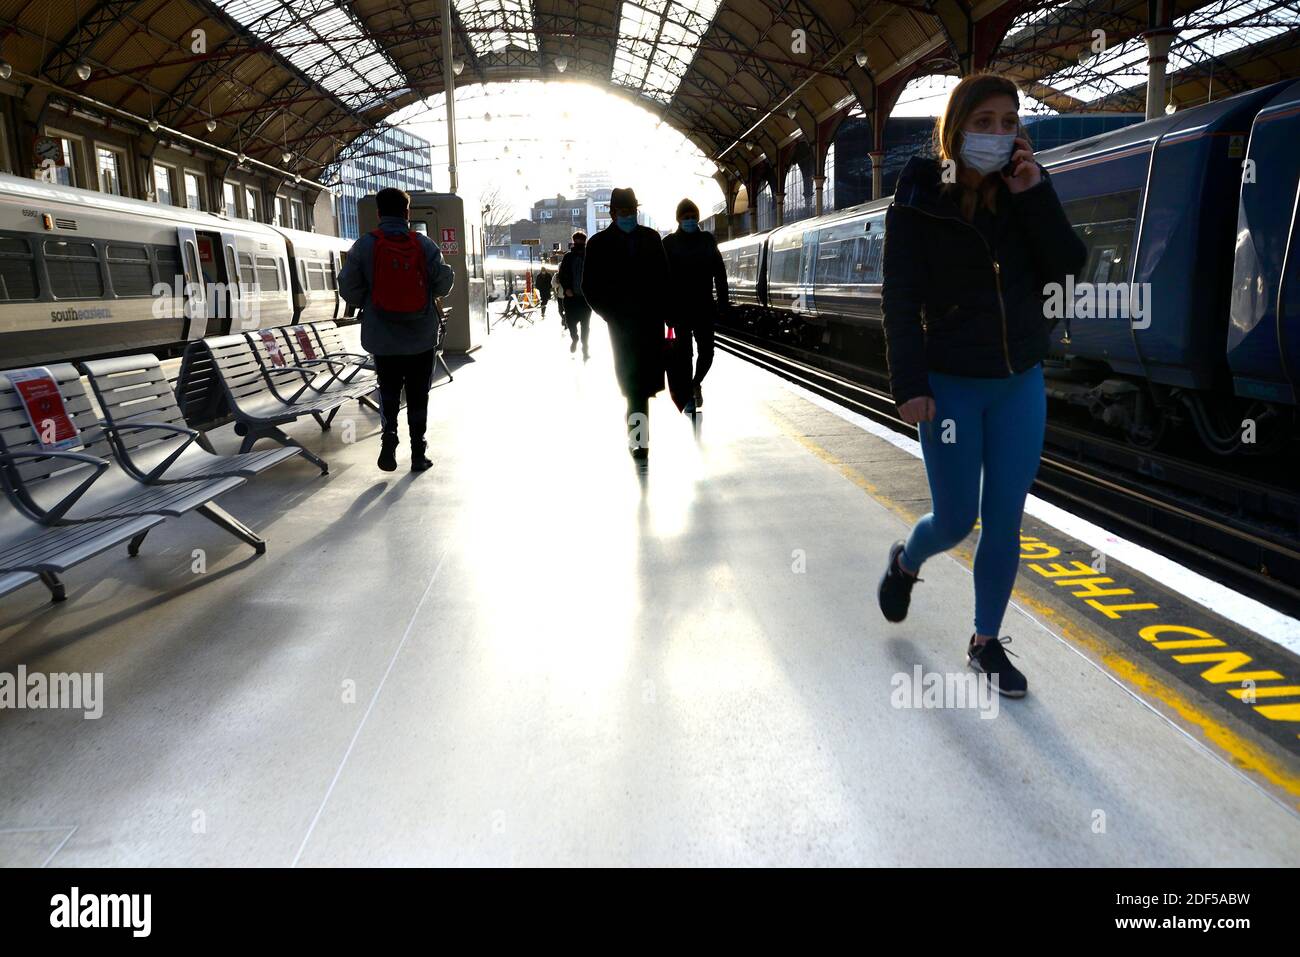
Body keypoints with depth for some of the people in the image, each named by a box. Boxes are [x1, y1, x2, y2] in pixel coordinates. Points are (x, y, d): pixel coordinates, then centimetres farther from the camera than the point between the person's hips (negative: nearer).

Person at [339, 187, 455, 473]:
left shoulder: (364, 246, -7)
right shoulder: (424, 244, -5)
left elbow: (349, 289, -5)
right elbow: (444, 283, -1)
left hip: (383, 337, 0)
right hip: (422, 336, 0)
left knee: (388, 390, 17)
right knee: (418, 394, 11)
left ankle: (389, 433, -7)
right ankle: (418, 454, 13)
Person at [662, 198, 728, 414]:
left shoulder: (708, 240, 6)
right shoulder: (669, 242, 0)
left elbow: (719, 271, 6)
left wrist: (722, 299, -1)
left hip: (704, 307, 2)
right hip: (680, 307, -2)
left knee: (706, 352, -1)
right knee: (684, 352, 1)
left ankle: (695, 383, 26)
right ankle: (688, 397, 9)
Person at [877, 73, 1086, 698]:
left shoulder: (1024, 191, 4)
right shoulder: (918, 203, -8)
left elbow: (1067, 266, -5)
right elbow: (901, 300, -11)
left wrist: (1035, 194, -14)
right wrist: (908, 386, -17)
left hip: (1021, 385, 4)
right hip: (951, 386, -4)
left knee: (1004, 522, 6)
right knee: (956, 521, 1)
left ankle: (986, 642, 22)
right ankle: (904, 563, 37)